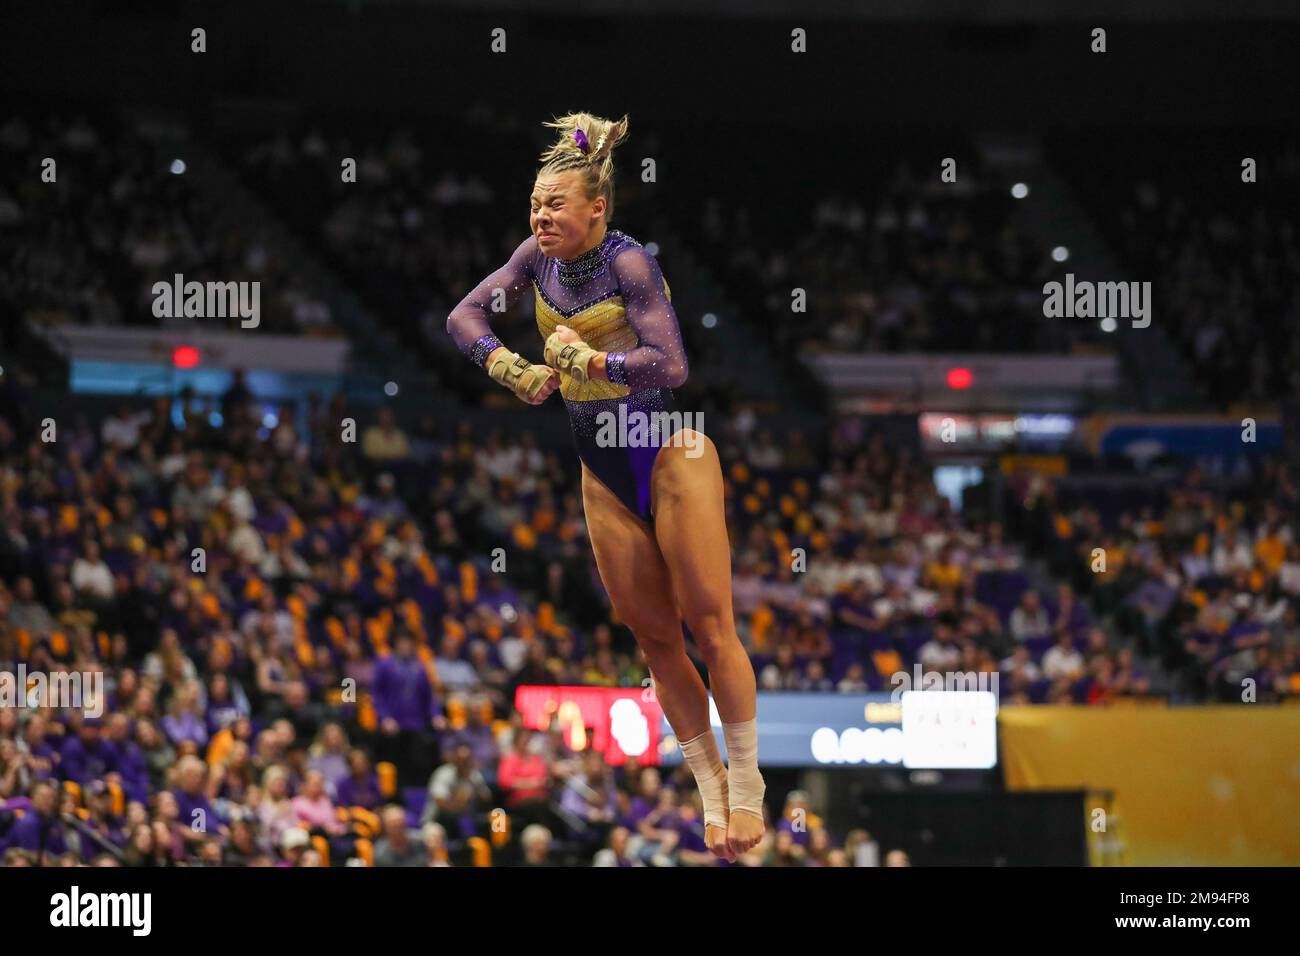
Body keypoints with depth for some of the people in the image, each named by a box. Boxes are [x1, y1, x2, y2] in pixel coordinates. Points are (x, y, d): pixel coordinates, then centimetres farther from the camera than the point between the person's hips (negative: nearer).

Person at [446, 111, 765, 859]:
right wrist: (516, 371, -14)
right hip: (603, 470, 6)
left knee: (708, 622, -4)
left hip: (669, 452, -6)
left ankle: (747, 779, 6)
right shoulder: (539, 257, -1)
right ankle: (710, 789, 15)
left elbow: (671, 365, -29)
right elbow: (465, 316, 0)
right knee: (655, 637, 7)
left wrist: (583, 360, -26)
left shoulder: (629, 263, -19)